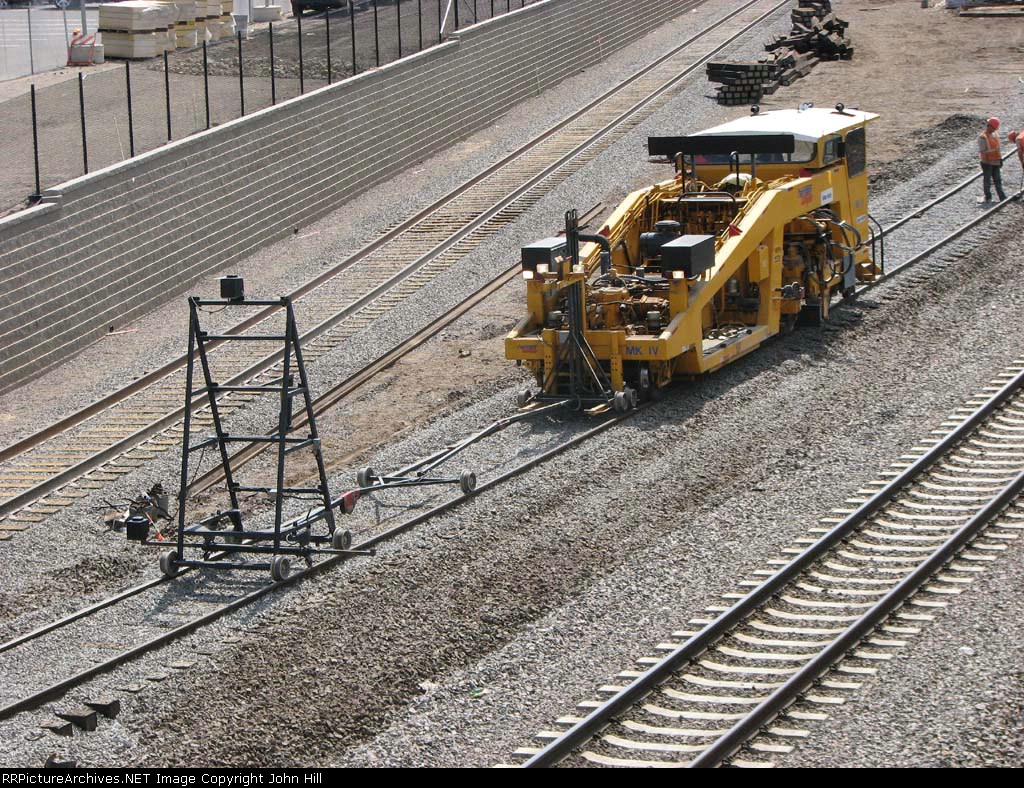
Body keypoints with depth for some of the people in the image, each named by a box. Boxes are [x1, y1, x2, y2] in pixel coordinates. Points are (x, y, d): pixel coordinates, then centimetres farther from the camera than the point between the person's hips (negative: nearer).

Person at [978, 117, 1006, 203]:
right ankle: (988, 198, 12)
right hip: (987, 162, -7)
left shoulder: (996, 134, 9)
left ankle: (1002, 198, 10)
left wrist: (1000, 158, 18)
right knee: (988, 180, 3)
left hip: (996, 161, 7)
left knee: (998, 180, 9)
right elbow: (982, 151, -16)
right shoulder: (982, 137, -14)